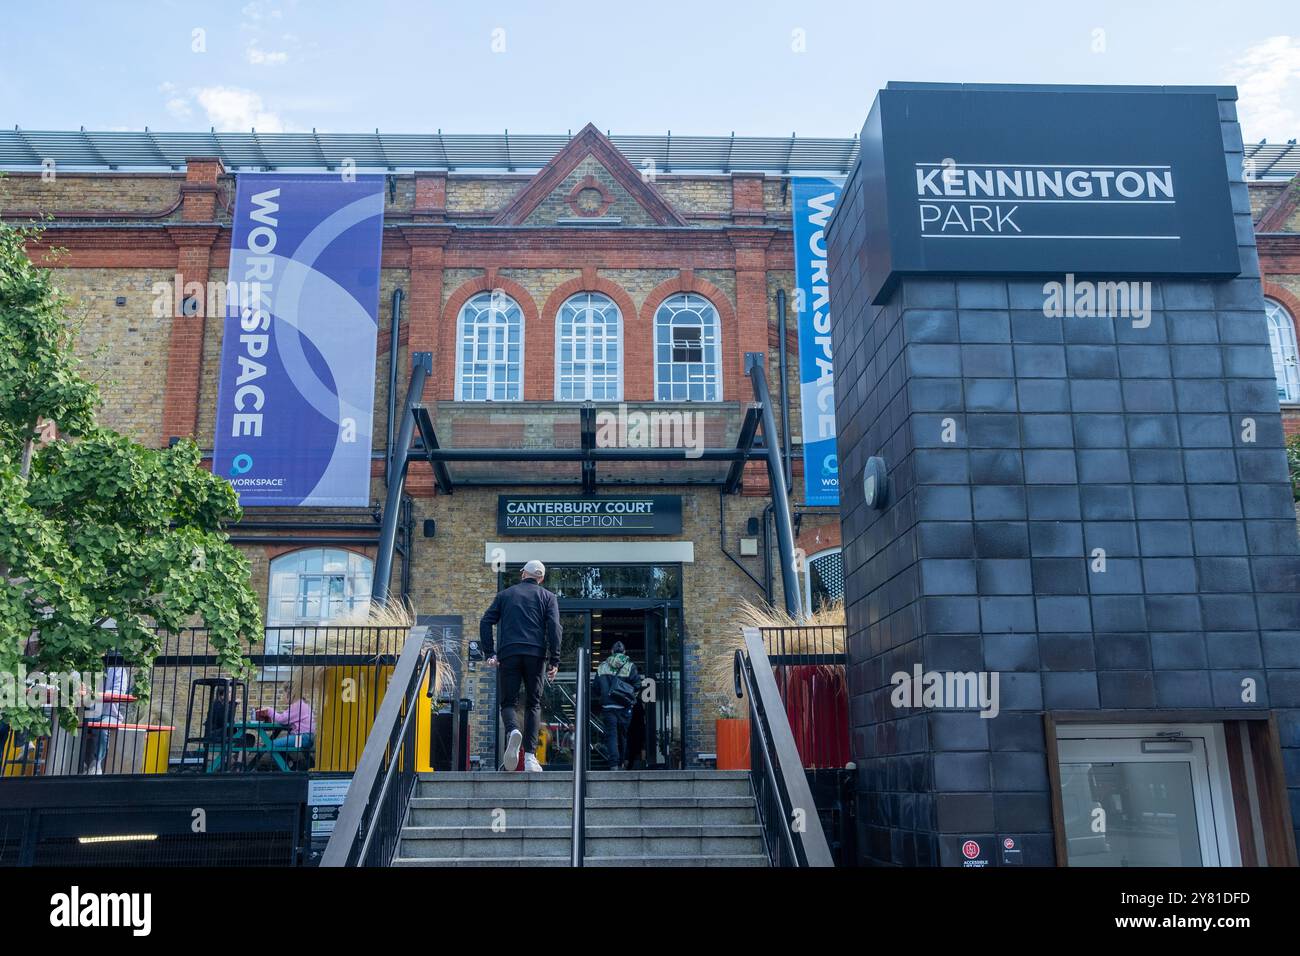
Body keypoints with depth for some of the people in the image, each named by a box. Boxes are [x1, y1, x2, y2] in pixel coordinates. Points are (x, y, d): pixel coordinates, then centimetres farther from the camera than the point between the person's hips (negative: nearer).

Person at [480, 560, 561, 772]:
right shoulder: (548, 597, 14)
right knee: (533, 704, 7)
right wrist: (554, 661, -2)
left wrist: (490, 653, 7)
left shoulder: (504, 595, 18)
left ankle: (513, 731, -27)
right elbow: (554, 627, 0)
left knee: (508, 702, 6)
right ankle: (530, 756, -4)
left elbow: (485, 622, 8)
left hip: (508, 653, 0)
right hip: (535, 654, 0)